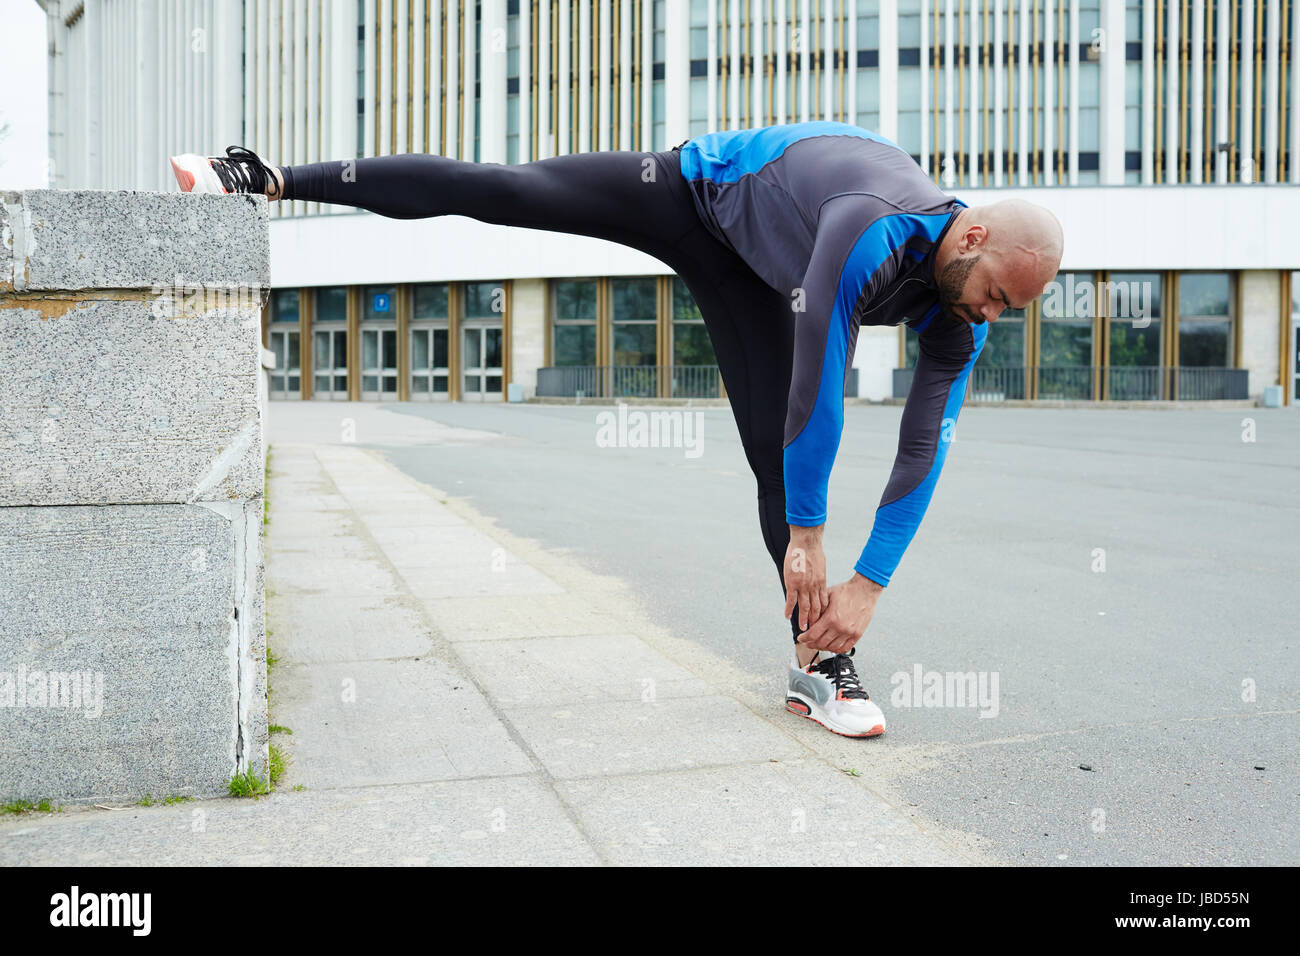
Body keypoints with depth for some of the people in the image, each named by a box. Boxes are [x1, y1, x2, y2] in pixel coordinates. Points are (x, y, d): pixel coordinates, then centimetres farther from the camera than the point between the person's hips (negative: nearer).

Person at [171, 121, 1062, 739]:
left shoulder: (963, 317, -20)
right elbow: (819, 390, -41)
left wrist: (869, 586, -21)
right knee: (488, 188, -10)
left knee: (776, 445, -6)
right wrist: (806, 538, -33)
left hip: (746, 269, 5)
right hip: (700, 184, -4)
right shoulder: (876, 232, -42)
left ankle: (817, 659, -1)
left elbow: (923, 452, -18)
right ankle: (266, 179, 0)